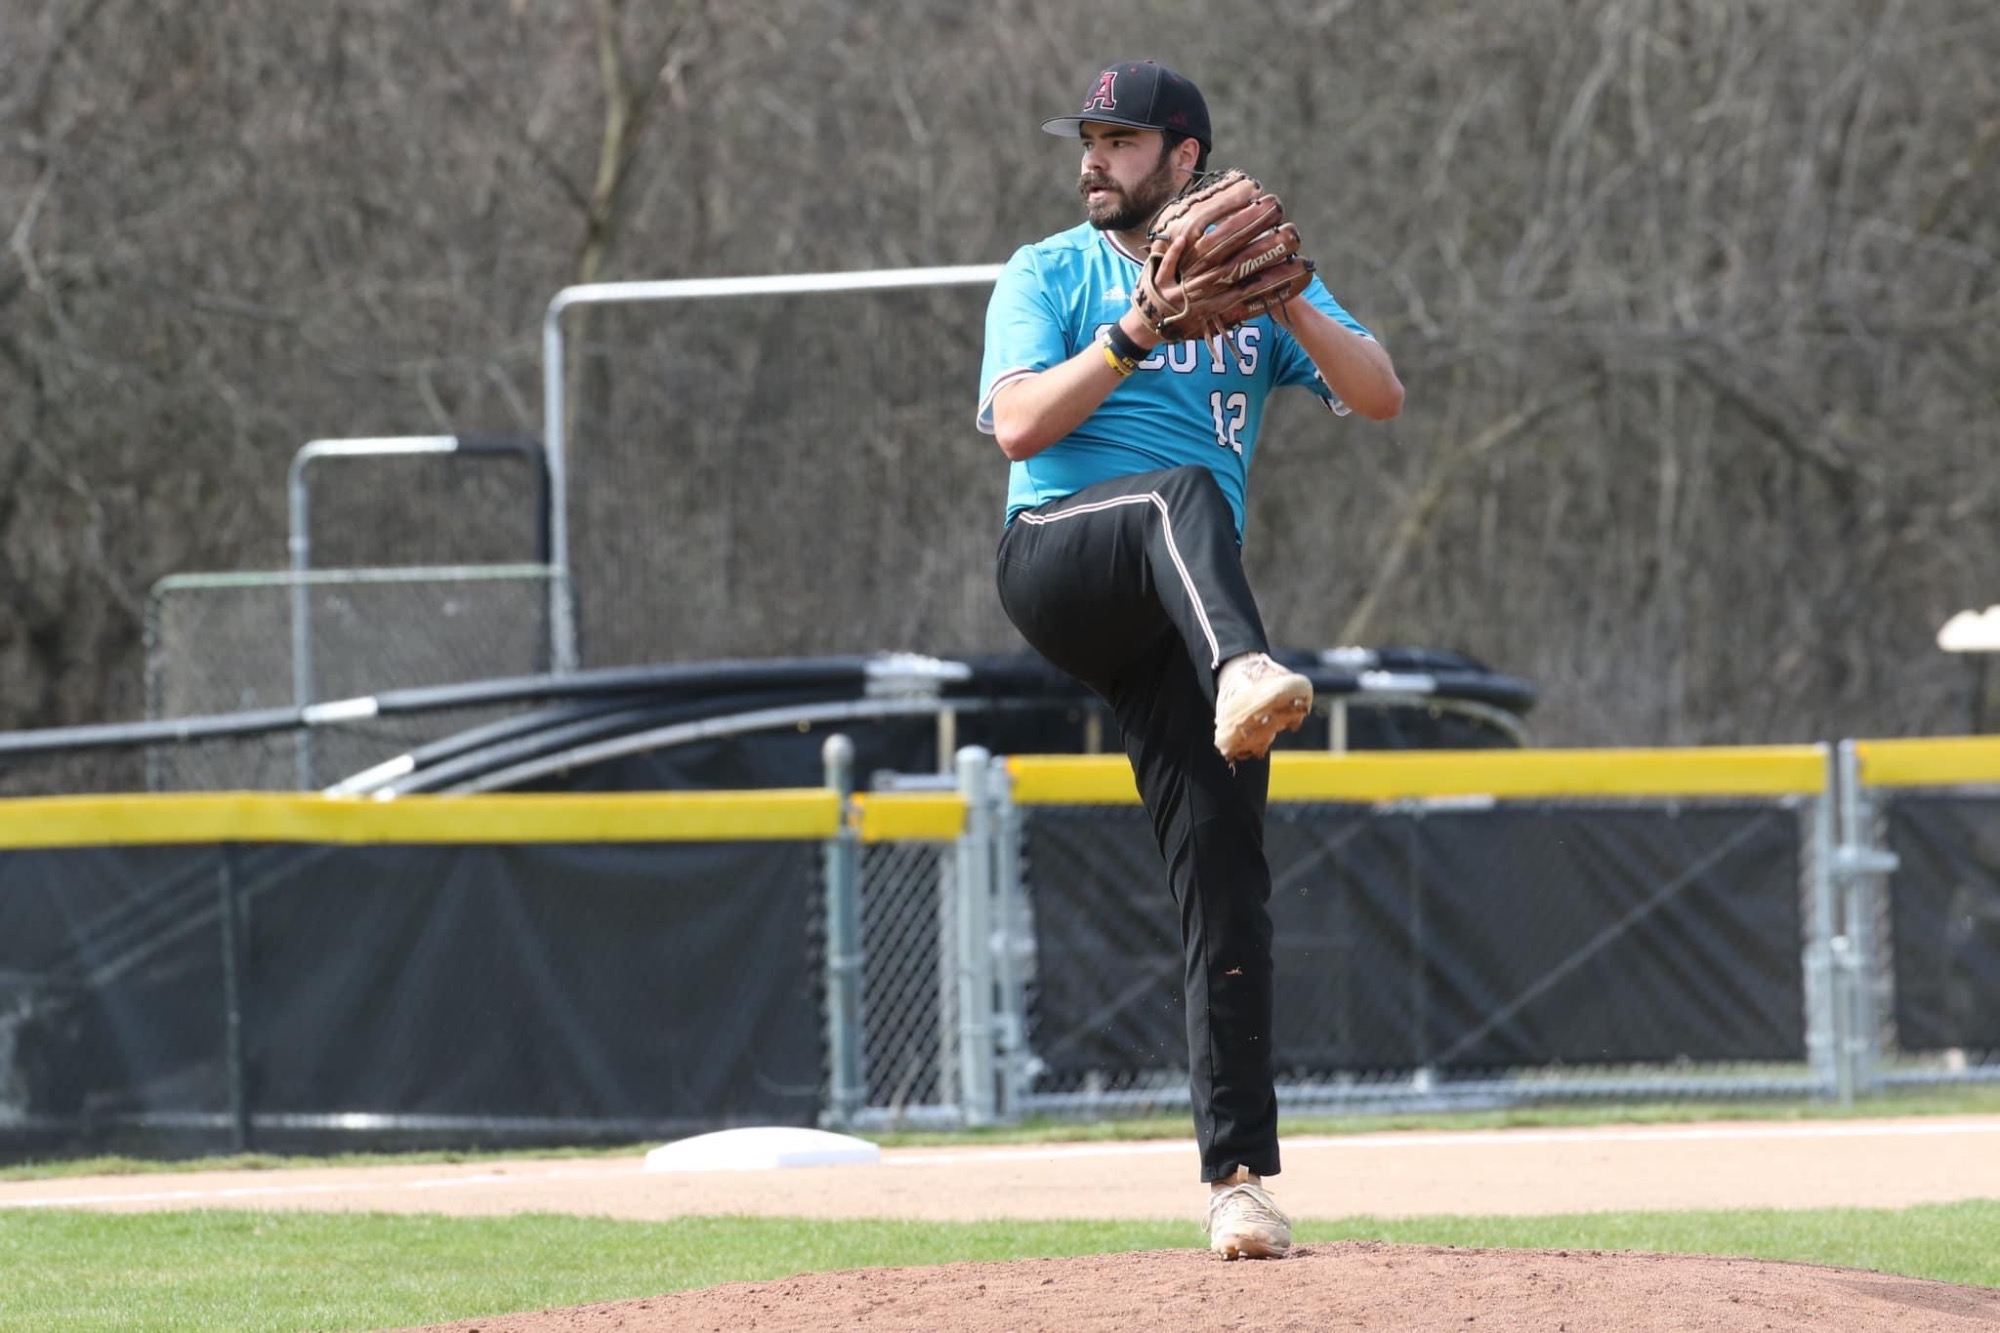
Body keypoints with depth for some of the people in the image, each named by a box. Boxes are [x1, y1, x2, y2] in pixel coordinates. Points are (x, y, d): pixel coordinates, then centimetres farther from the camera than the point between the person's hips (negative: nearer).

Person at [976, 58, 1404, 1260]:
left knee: (1225, 871, -7)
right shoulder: (1049, 276, 13)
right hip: (1059, 560, -3)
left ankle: (1240, 1174, -6)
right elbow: (1019, 424, -4)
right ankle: (1246, 675, -68)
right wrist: (1140, 331, -13)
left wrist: (1284, 302, -9)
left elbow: (1382, 396, 6)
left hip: (1182, 612, 3)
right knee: (1183, 490, -36)